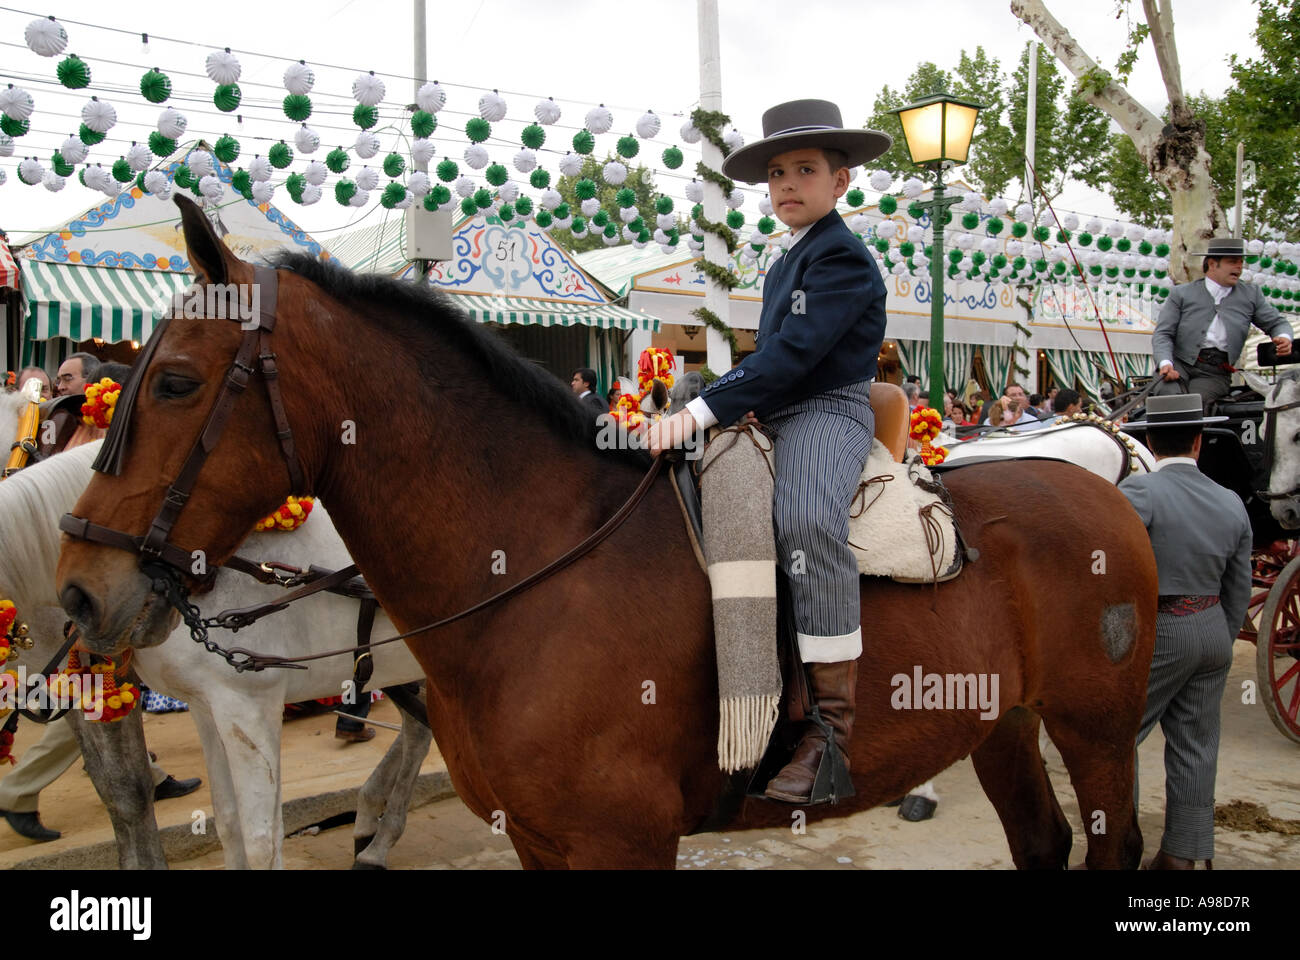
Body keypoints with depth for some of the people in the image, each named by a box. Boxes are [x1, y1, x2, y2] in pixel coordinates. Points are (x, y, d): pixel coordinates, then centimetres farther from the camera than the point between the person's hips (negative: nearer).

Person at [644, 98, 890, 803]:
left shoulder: (842, 257, -8)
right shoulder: (785, 266, 22)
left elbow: (794, 354, -20)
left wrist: (702, 411, -25)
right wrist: (699, 406, 11)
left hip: (827, 413, -10)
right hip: (774, 418, 10)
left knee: (807, 521, -37)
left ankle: (830, 729, -32)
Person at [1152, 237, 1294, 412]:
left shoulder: (1250, 294, 17)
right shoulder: (1181, 293, 9)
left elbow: (1276, 323, 24)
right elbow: (1163, 334, 3)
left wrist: (1284, 338, -2)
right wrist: (1165, 363, -17)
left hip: (1215, 373, 1)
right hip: (1180, 363, -1)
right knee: (1169, 394, -33)